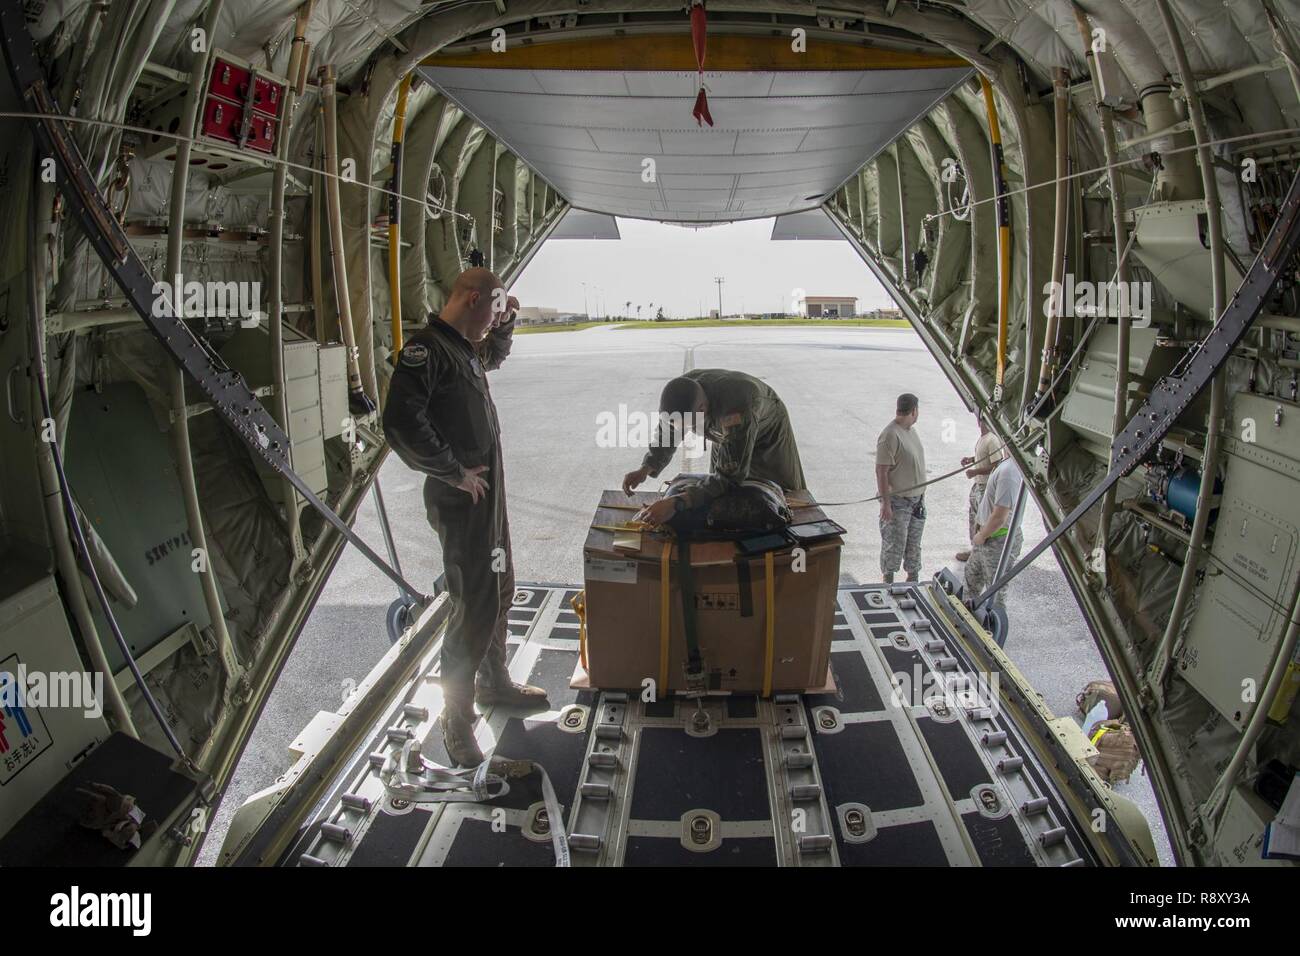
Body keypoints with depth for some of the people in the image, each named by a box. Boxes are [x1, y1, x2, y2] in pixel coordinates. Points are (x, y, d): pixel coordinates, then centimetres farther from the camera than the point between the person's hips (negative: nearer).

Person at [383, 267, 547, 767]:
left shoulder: (464, 347, 11)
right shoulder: (426, 349, -18)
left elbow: (494, 357, 35)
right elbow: (402, 422, -29)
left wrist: (506, 322, 16)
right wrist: (454, 472, -21)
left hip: (489, 492, 10)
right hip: (461, 500, -10)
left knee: (499, 591, 20)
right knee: (475, 605, -6)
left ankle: (494, 683, 39)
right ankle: (457, 719, 8)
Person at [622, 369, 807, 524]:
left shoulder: (735, 408, -49)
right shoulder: (678, 394, -32)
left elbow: (730, 477, -48)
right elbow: (667, 434, -11)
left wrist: (676, 504, -58)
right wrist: (645, 469, -30)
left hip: (768, 433, -4)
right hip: (728, 435, 4)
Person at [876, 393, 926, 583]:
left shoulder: (911, 430, 7)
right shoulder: (890, 435, -22)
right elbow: (881, 471, -22)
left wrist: (922, 495, 20)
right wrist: (885, 503, -23)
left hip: (916, 498, 8)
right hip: (897, 501, -8)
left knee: (914, 543, 18)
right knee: (894, 544, 3)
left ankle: (913, 579, 32)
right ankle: (888, 582, 18)